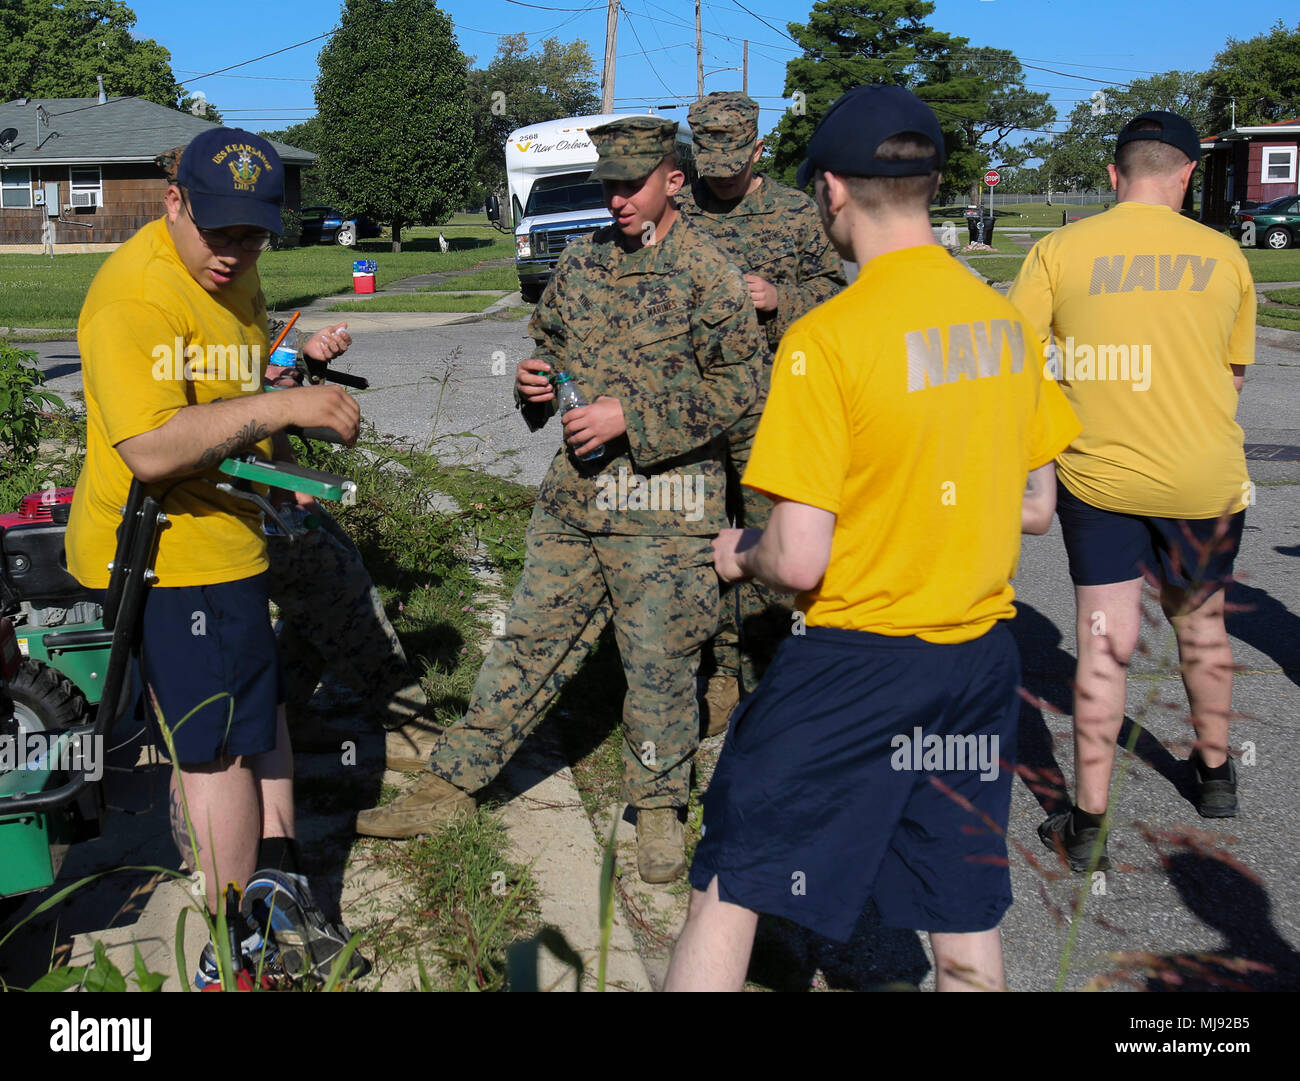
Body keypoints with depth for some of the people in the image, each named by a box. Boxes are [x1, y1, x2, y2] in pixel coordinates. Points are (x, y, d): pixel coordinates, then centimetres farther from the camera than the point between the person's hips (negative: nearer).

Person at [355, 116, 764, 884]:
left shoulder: (705, 271, -7)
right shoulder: (583, 260, 11)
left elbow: (740, 382, -11)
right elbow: (551, 343, 25)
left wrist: (630, 418, -16)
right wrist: (537, 383, 1)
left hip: (663, 504, -5)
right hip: (574, 493, 5)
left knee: (661, 659, 5)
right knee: (531, 641, 11)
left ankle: (659, 806, 24)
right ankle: (452, 782, 20)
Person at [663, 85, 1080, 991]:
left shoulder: (826, 337, -17)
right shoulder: (1005, 320, 3)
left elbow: (800, 561, -18)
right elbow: (1035, 509, 12)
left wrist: (740, 554, 3)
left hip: (858, 663, -6)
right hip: (982, 659, 7)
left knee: (729, 892, 10)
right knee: (968, 941, 17)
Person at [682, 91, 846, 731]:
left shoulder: (798, 214, 4)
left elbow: (835, 293, 8)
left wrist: (779, 300, -10)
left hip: (770, 411, -2)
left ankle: (763, 673, 17)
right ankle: (724, 669, 19)